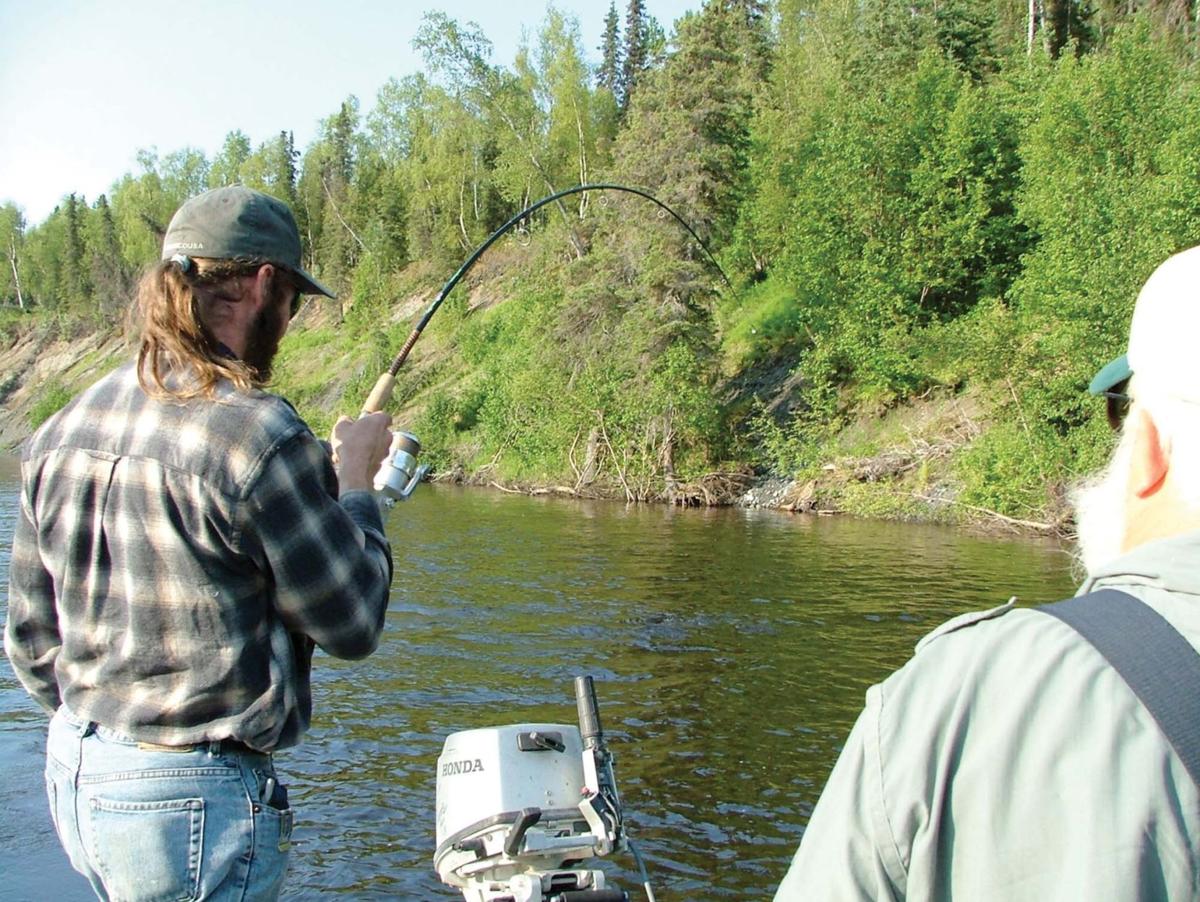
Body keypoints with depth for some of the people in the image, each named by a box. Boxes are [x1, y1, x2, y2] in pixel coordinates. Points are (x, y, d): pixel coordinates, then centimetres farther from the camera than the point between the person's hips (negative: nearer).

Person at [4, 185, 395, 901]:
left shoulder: (63, 431, 3)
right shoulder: (256, 434, -21)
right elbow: (352, 624, -11)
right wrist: (355, 477, 1)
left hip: (74, 773, 8)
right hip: (195, 800, -8)